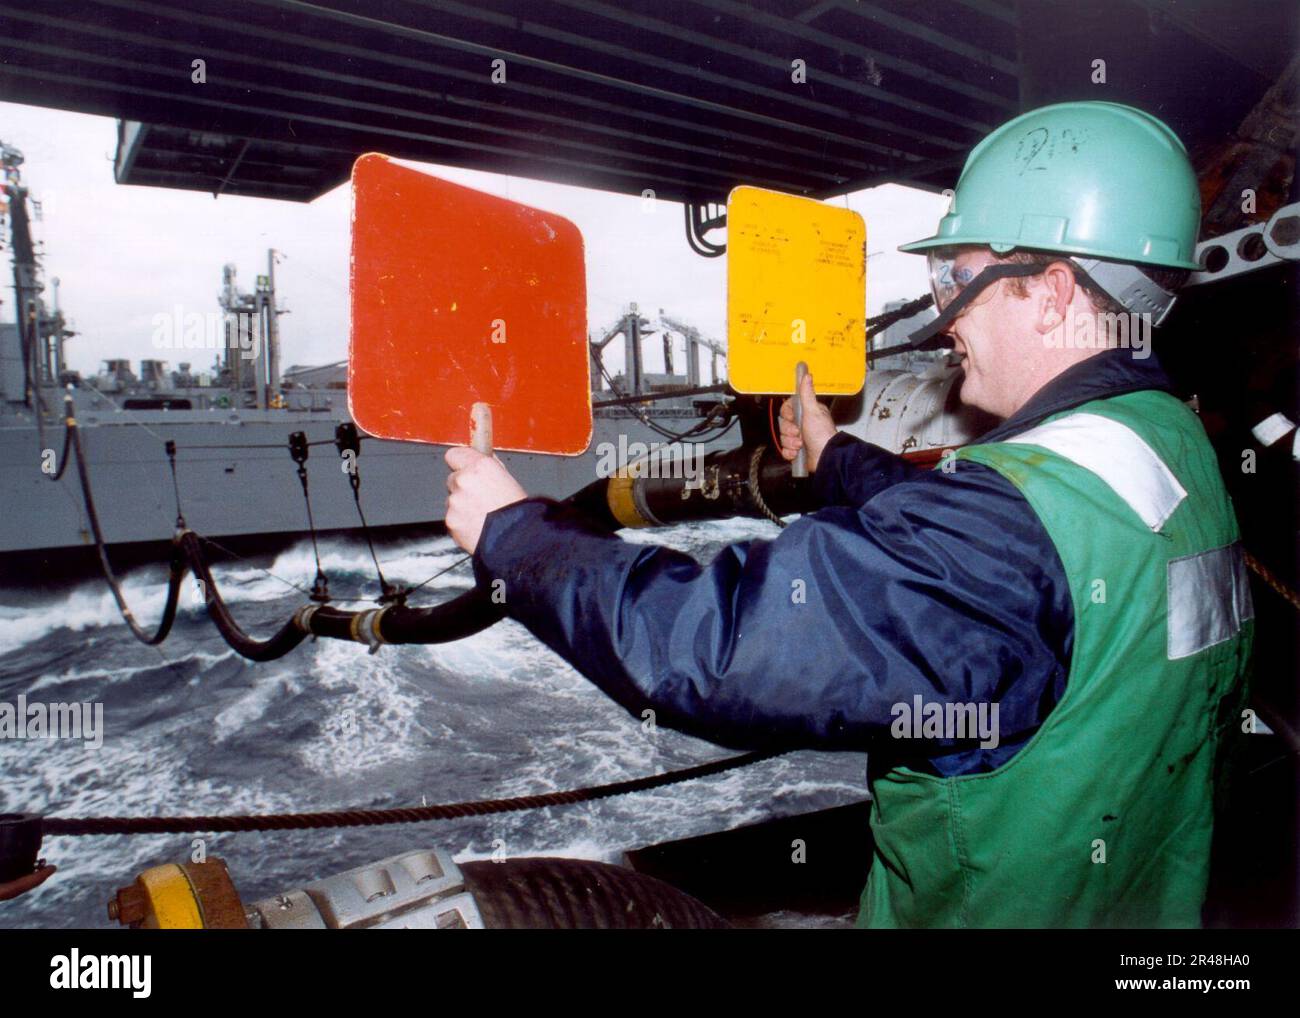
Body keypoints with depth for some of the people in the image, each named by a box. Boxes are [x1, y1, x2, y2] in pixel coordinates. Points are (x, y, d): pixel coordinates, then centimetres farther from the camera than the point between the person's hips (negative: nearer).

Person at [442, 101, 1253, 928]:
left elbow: (711, 644, -33)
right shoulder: (1175, 442, -4)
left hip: (1004, 904, -8)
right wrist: (836, 456, 24)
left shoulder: (1019, 513, -33)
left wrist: (511, 531, -20)